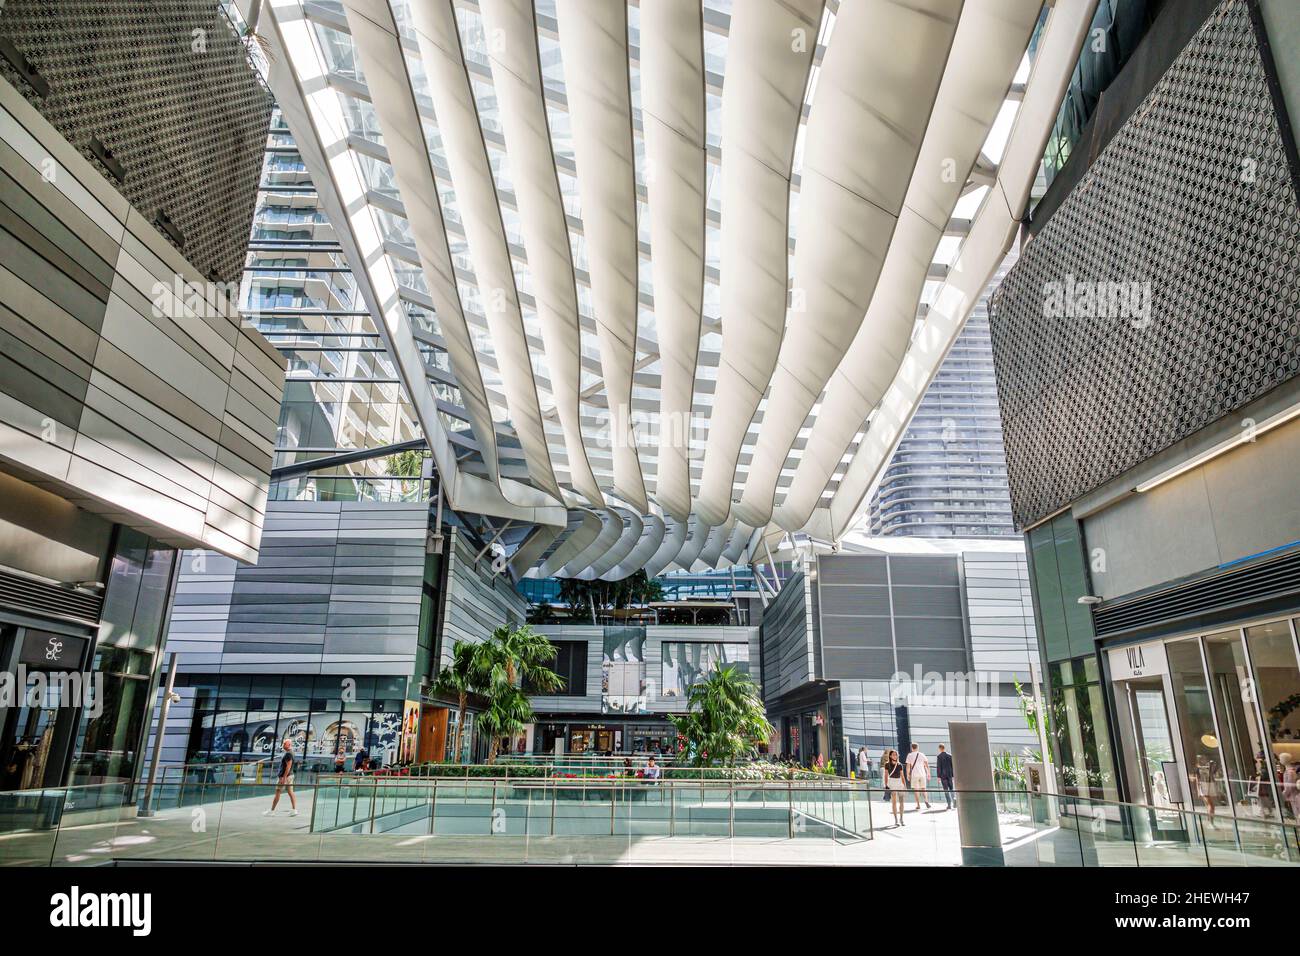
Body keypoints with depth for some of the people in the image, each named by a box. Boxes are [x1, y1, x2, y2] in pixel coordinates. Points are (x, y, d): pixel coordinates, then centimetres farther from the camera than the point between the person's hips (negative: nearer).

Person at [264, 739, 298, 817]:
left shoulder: (288, 754, -18)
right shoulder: (286, 753, 14)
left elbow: (288, 766, -24)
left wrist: (284, 777, -25)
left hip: (284, 775, -10)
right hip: (290, 775, 10)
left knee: (277, 793, 1)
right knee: (290, 792, 7)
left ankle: (272, 811, 10)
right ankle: (294, 810, 6)